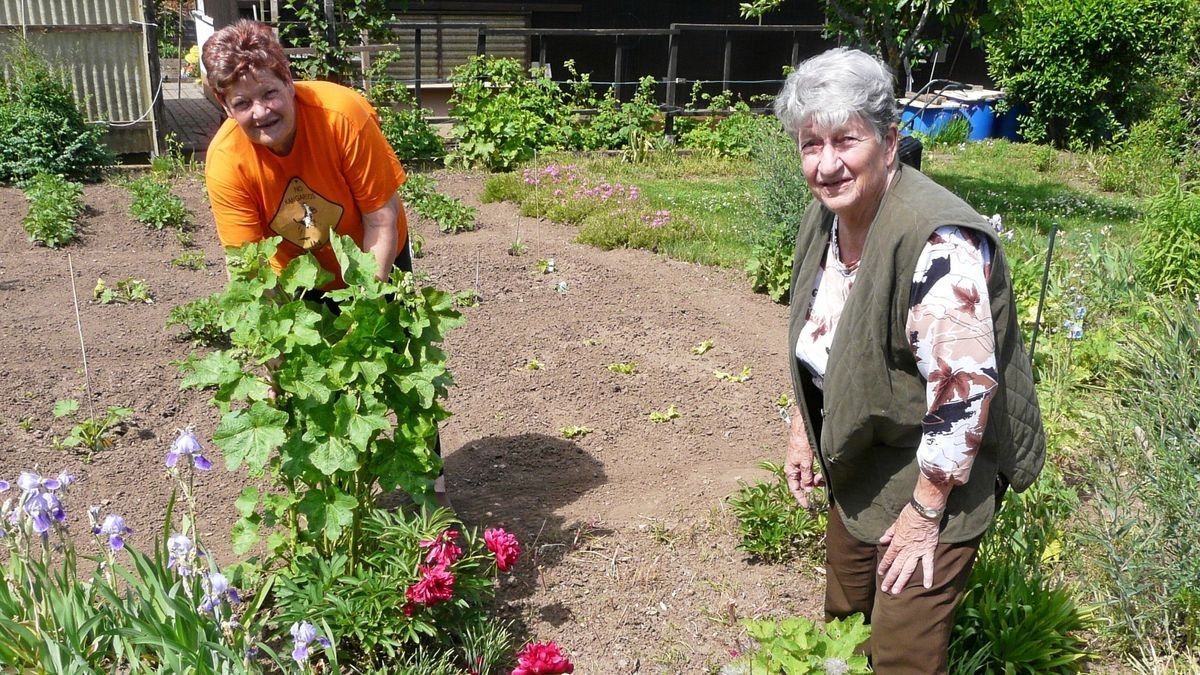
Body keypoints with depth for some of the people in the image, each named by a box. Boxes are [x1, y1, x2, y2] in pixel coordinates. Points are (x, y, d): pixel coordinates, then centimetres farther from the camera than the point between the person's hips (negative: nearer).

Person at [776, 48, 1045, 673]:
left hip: (939, 468, -8)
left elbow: (964, 387, -29)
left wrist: (924, 510, -21)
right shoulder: (826, 216, -4)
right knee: (844, 618, 23)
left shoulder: (939, 241, -31)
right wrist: (802, 429, 12)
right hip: (859, 457, 8)